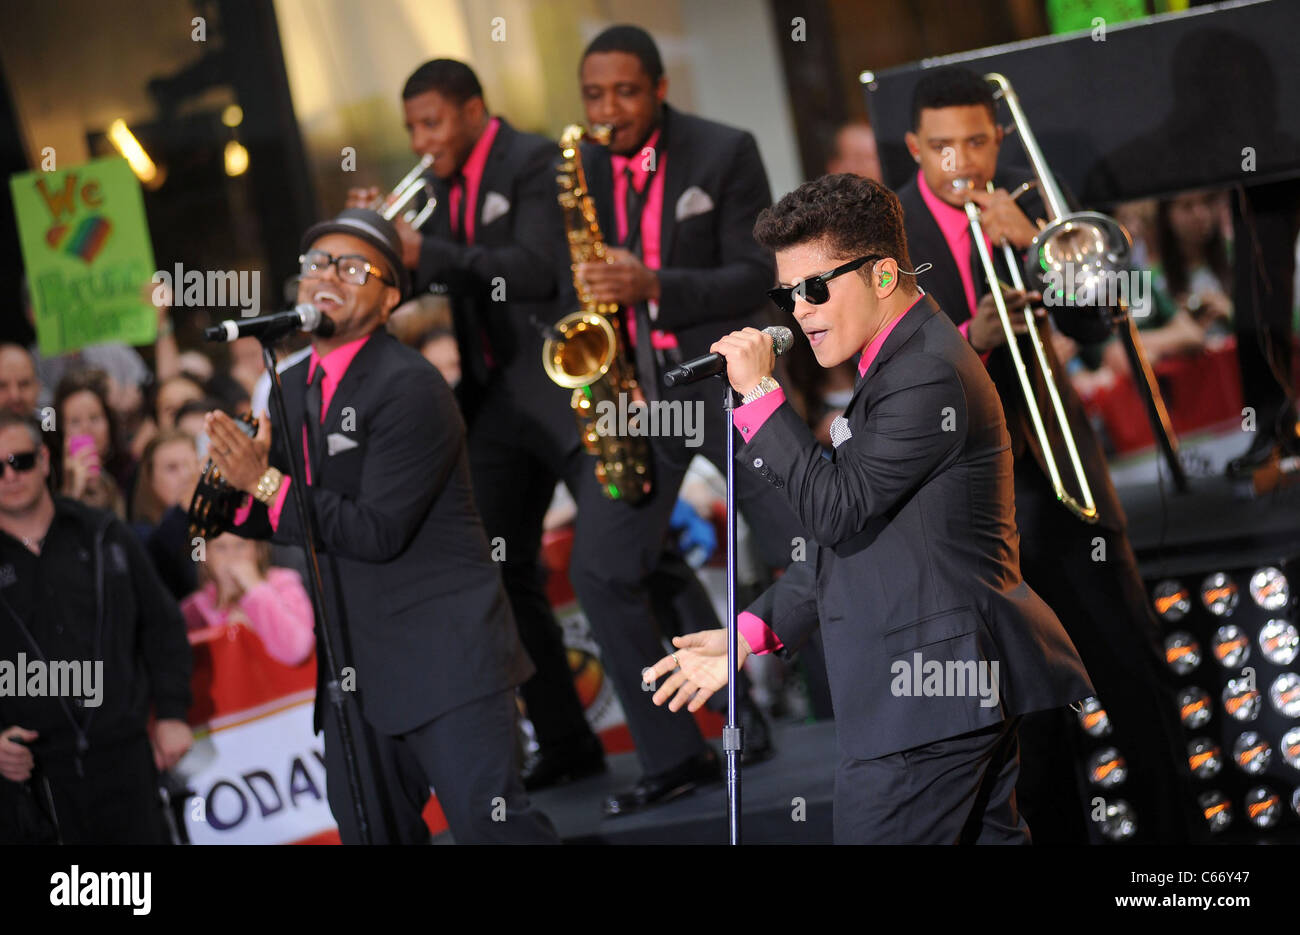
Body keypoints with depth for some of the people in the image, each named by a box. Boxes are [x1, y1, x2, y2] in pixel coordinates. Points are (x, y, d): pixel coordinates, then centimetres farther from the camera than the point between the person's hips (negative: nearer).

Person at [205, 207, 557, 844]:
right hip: (355, 665, 8)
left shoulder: (410, 387, -14)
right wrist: (238, 493, -1)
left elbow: (377, 531, -20)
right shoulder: (294, 388, 13)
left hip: (442, 652, -8)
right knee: (370, 832, 12)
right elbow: (288, 520, 21)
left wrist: (266, 483, -16)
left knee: (488, 823, -14)